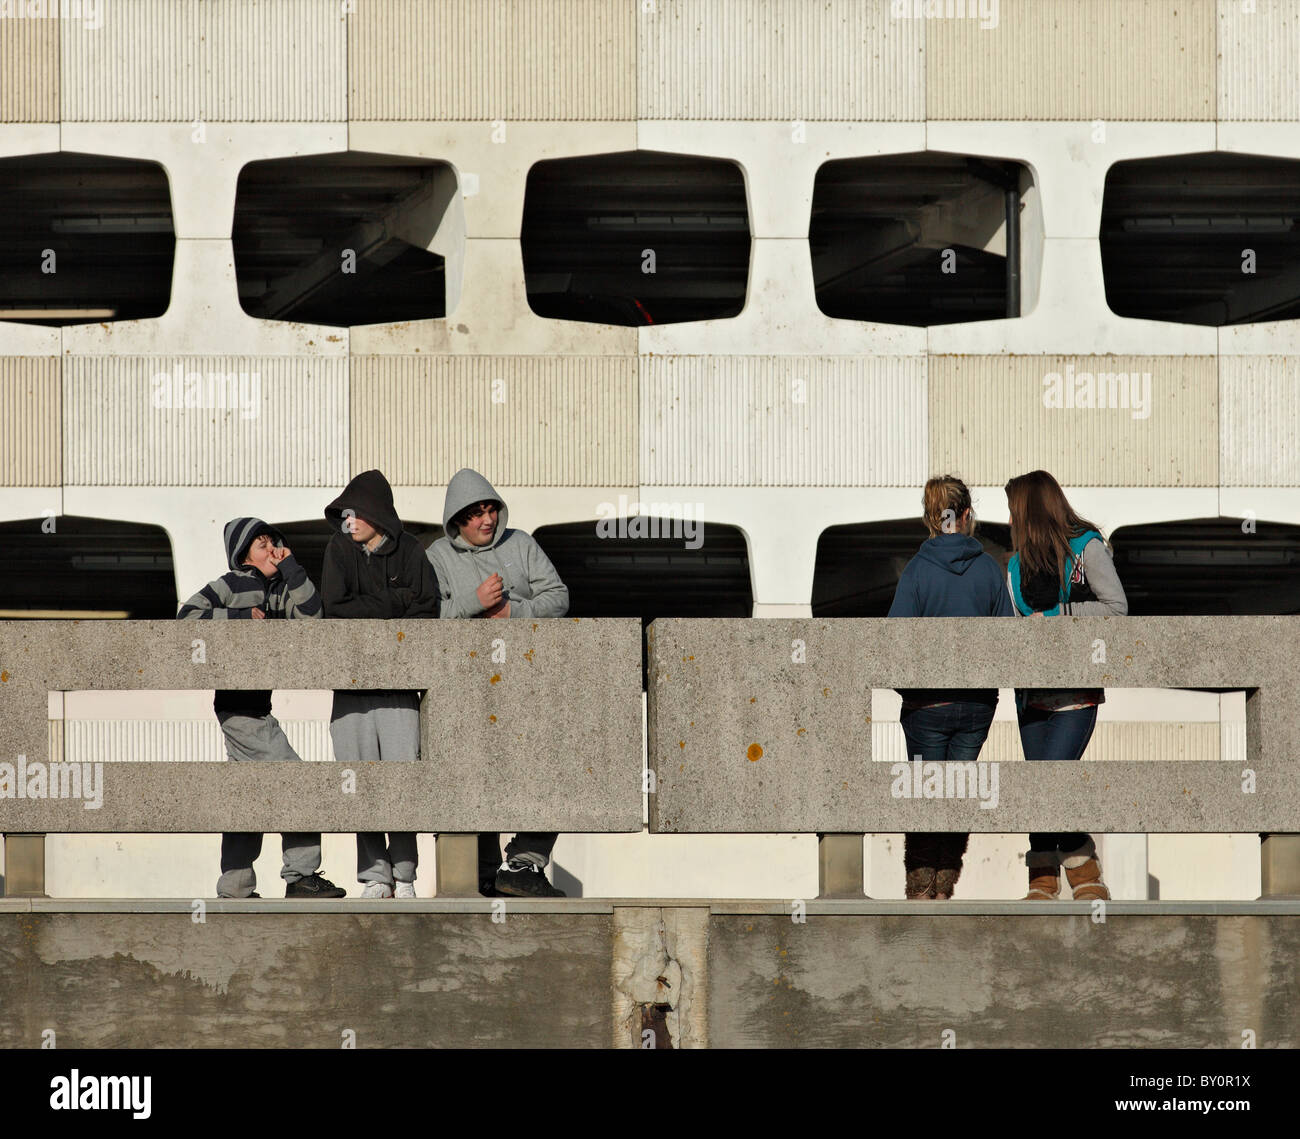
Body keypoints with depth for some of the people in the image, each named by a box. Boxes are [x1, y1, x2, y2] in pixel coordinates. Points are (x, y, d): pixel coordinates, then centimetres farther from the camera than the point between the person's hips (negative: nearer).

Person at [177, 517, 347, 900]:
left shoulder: (276, 588, 12)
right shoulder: (229, 585, -7)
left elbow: (311, 611, -1)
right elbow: (188, 616, -17)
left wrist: (290, 566, -4)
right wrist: (241, 617, -18)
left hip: (256, 706, 9)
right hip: (239, 706, -9)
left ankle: (235, 888, 14)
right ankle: (301, 876, -4)